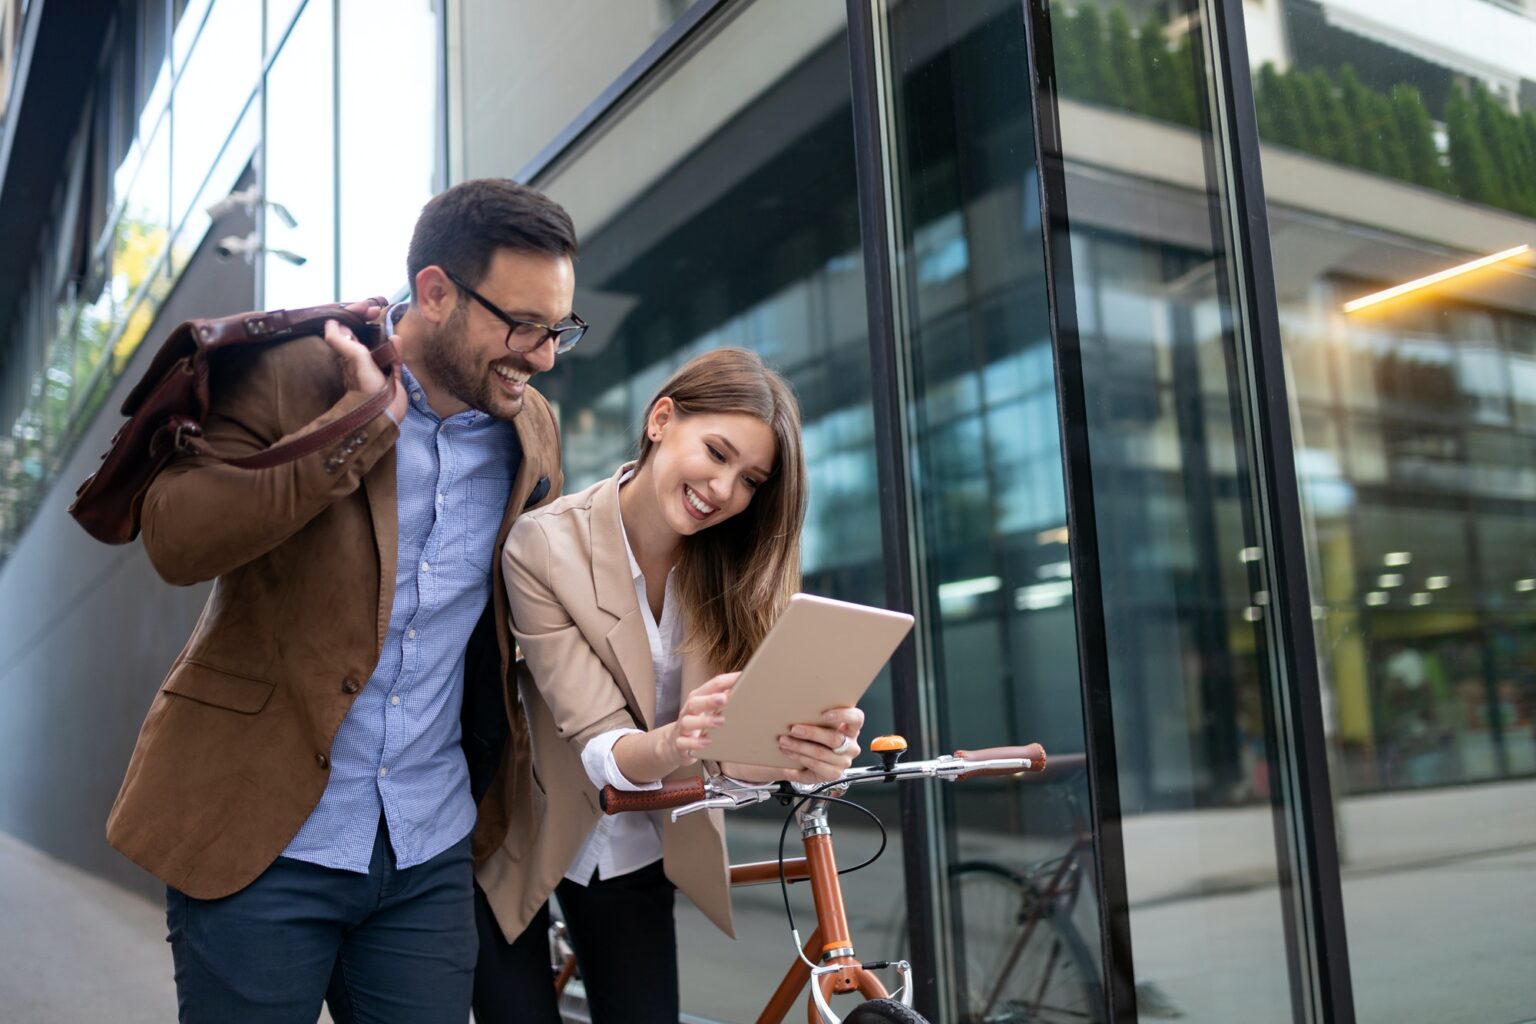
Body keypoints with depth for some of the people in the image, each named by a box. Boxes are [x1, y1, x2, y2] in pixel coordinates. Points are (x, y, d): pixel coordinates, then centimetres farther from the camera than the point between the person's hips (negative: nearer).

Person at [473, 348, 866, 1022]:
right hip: (521, 842, -3)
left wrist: (801, 752, -41)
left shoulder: (734, 565, -11)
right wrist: (673, 743, -48)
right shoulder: (543, 547, -23)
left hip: (632, 851, 3)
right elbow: (601, 750, -27)